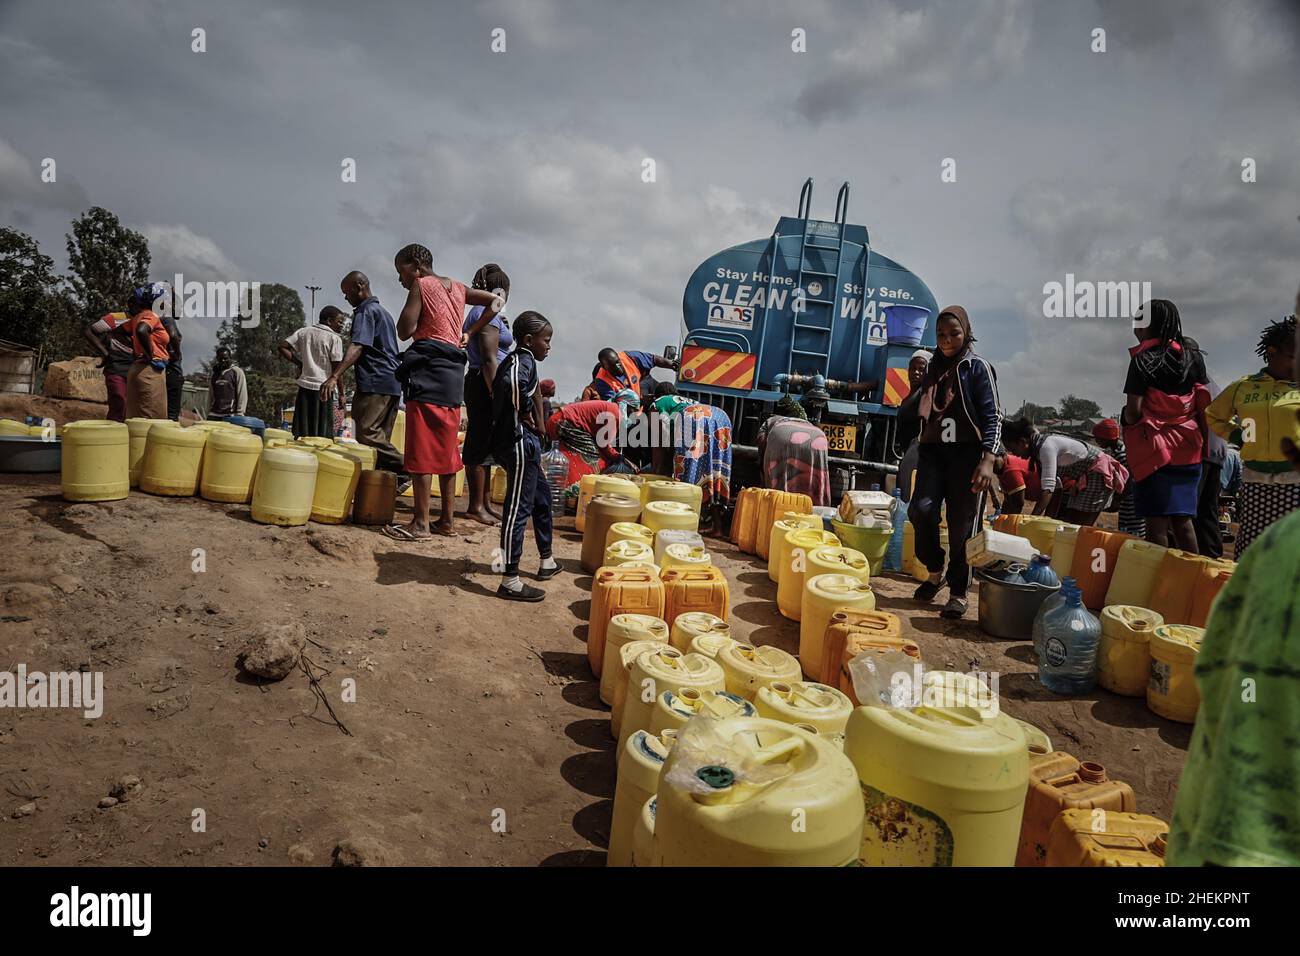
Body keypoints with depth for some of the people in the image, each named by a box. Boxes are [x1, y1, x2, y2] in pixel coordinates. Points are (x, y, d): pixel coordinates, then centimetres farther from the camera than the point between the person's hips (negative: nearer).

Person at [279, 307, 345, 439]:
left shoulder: (304, 331, 10)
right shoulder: (334, 338, -5)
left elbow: (282, 347, 5)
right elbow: (337, 368, -9)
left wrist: (299, 363, 14)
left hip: (304, 386, 5)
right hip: (323, 389, -5)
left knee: (302, 432, 7)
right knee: (322, 434, -2)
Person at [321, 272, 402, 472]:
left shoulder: (365, 311, -6)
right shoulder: (383, 311, 24)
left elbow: (357, 347, -21)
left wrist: (334, 377, -30)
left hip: (375, 383, -10)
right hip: (392, 384, 10)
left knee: (367, 434, -14)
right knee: (381, 438, 7)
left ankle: (404, 468, -20)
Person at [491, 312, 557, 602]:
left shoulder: (514, 359, 16)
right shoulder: (524, 359, -13)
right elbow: (513, 383, -35)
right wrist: (531, 416, -20)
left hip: (523, 442, 11)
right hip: (520, 441, -11)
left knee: (542, 495, 22)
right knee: (519, 507, -7)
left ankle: (547, 561, 35)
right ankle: (510, 581, -3)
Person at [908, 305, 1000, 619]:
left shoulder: (977, 368, -1)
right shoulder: (933, 367, 15)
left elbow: (992, 417, -7)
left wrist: (988, 461, -17)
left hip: (966, 453, -4)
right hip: (932, 451, 4)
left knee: (961, 525, -3)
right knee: (920, 509, -14)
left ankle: (959, 592, 10)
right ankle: (935, 571, 9)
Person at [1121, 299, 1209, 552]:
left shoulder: (1144, 359, -8)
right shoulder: (1193, 357, 9)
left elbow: (1134, 411, -14)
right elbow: (1202, 407, 10)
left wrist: (1126, 417, 7)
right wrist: (1202, 441, 16)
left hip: (1154, 448, -6)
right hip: (1189, 448, 6)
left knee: (1156, 520, -3)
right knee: (1182, 518, 11)